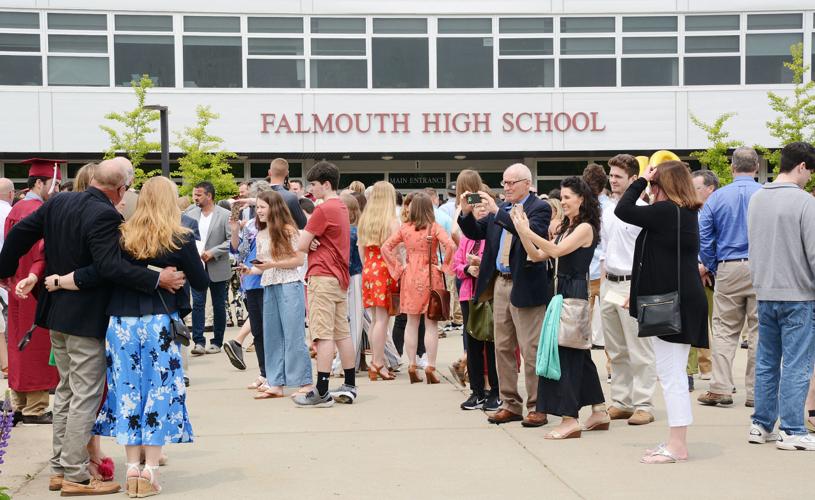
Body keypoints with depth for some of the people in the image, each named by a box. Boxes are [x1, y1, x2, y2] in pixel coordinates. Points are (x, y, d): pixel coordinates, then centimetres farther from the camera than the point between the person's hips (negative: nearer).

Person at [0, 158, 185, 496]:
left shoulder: (58, 202, 4)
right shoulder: (105, 216, -21)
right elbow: (111, 266, -29)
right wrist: (158, 279, -26)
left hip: (56, 314, 9)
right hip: (86, 318, -9)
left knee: (66, 392, 18)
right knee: (85, 397, -1)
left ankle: (59, 470, 25)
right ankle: (75, 477, 3)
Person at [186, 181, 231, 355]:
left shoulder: (225, 215, -6)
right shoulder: (191, 214, 6)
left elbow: (232, 241, -9)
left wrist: (213, 252, -17)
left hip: (217, 268, -2)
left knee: (218, 305, 7)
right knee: (197, 303, -5)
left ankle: (217, 342, 17)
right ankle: (198, 342, -4)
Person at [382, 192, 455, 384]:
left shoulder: (404, 228, 1)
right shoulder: (434, 227, -8)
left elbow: (385, 247, -1)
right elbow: (450, 246, -21)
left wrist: (398, 268, 3)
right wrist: (444, 266, -8)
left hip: (410, 277, 3)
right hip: (430, 277, -3)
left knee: (411, 323, 10)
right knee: (431, 324, 2)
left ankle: (412, 366, 12)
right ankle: (430, 367, 1)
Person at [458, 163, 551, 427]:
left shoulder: (539, 208, -7)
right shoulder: (500, 209, 13)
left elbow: (532, 232, -25)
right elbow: (475, 233, 15)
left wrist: (497, 212, -26)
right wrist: (466, 213, -4)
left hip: (526, 287, -7)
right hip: (500, 285, 7)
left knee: (531, 350, -4)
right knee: (503, 348, 11)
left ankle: (537, 407, 4)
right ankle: (511, 405, 20)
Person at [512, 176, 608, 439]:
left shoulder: (585, 228, -10)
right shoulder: (567, 228, 17)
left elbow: (557, 250, -22)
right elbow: (537, 255, 11)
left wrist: (527, 231, -22)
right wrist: (521, 230, 0)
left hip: (576, 293, -9)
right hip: (564, 291, 9)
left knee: (565, 352, -9)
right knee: (579, 353, 13)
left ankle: (569, 419, -6)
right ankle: (599, 412, 21)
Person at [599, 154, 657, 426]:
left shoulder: (641, 210, -11)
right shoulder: (607, 209, 12)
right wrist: (606, 270, 15)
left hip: (632, 284, -8)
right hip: (609, 283, 8)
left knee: (639, 350, -3)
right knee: (616, 350, 13)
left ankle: (643, 405, 2)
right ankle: (621, 402, 22)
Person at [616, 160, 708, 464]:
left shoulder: (666, 211, -17)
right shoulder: (686, 213, 14)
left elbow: (623, 210, -13)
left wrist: (641, 180, -2)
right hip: (685, 299, 10)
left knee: (671, 376, -5)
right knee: (673, 375, 15)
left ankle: (677, 446, 0)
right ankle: (677, 442, 21)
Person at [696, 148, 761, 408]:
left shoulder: (717, 197, 1)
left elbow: (703, 238, 2)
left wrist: (712, 267, 13)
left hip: (728, 270, 1)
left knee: (724, 330, 8)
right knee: (758, 330, 5)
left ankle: (721, 388, 5)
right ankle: (755, 392, 8)